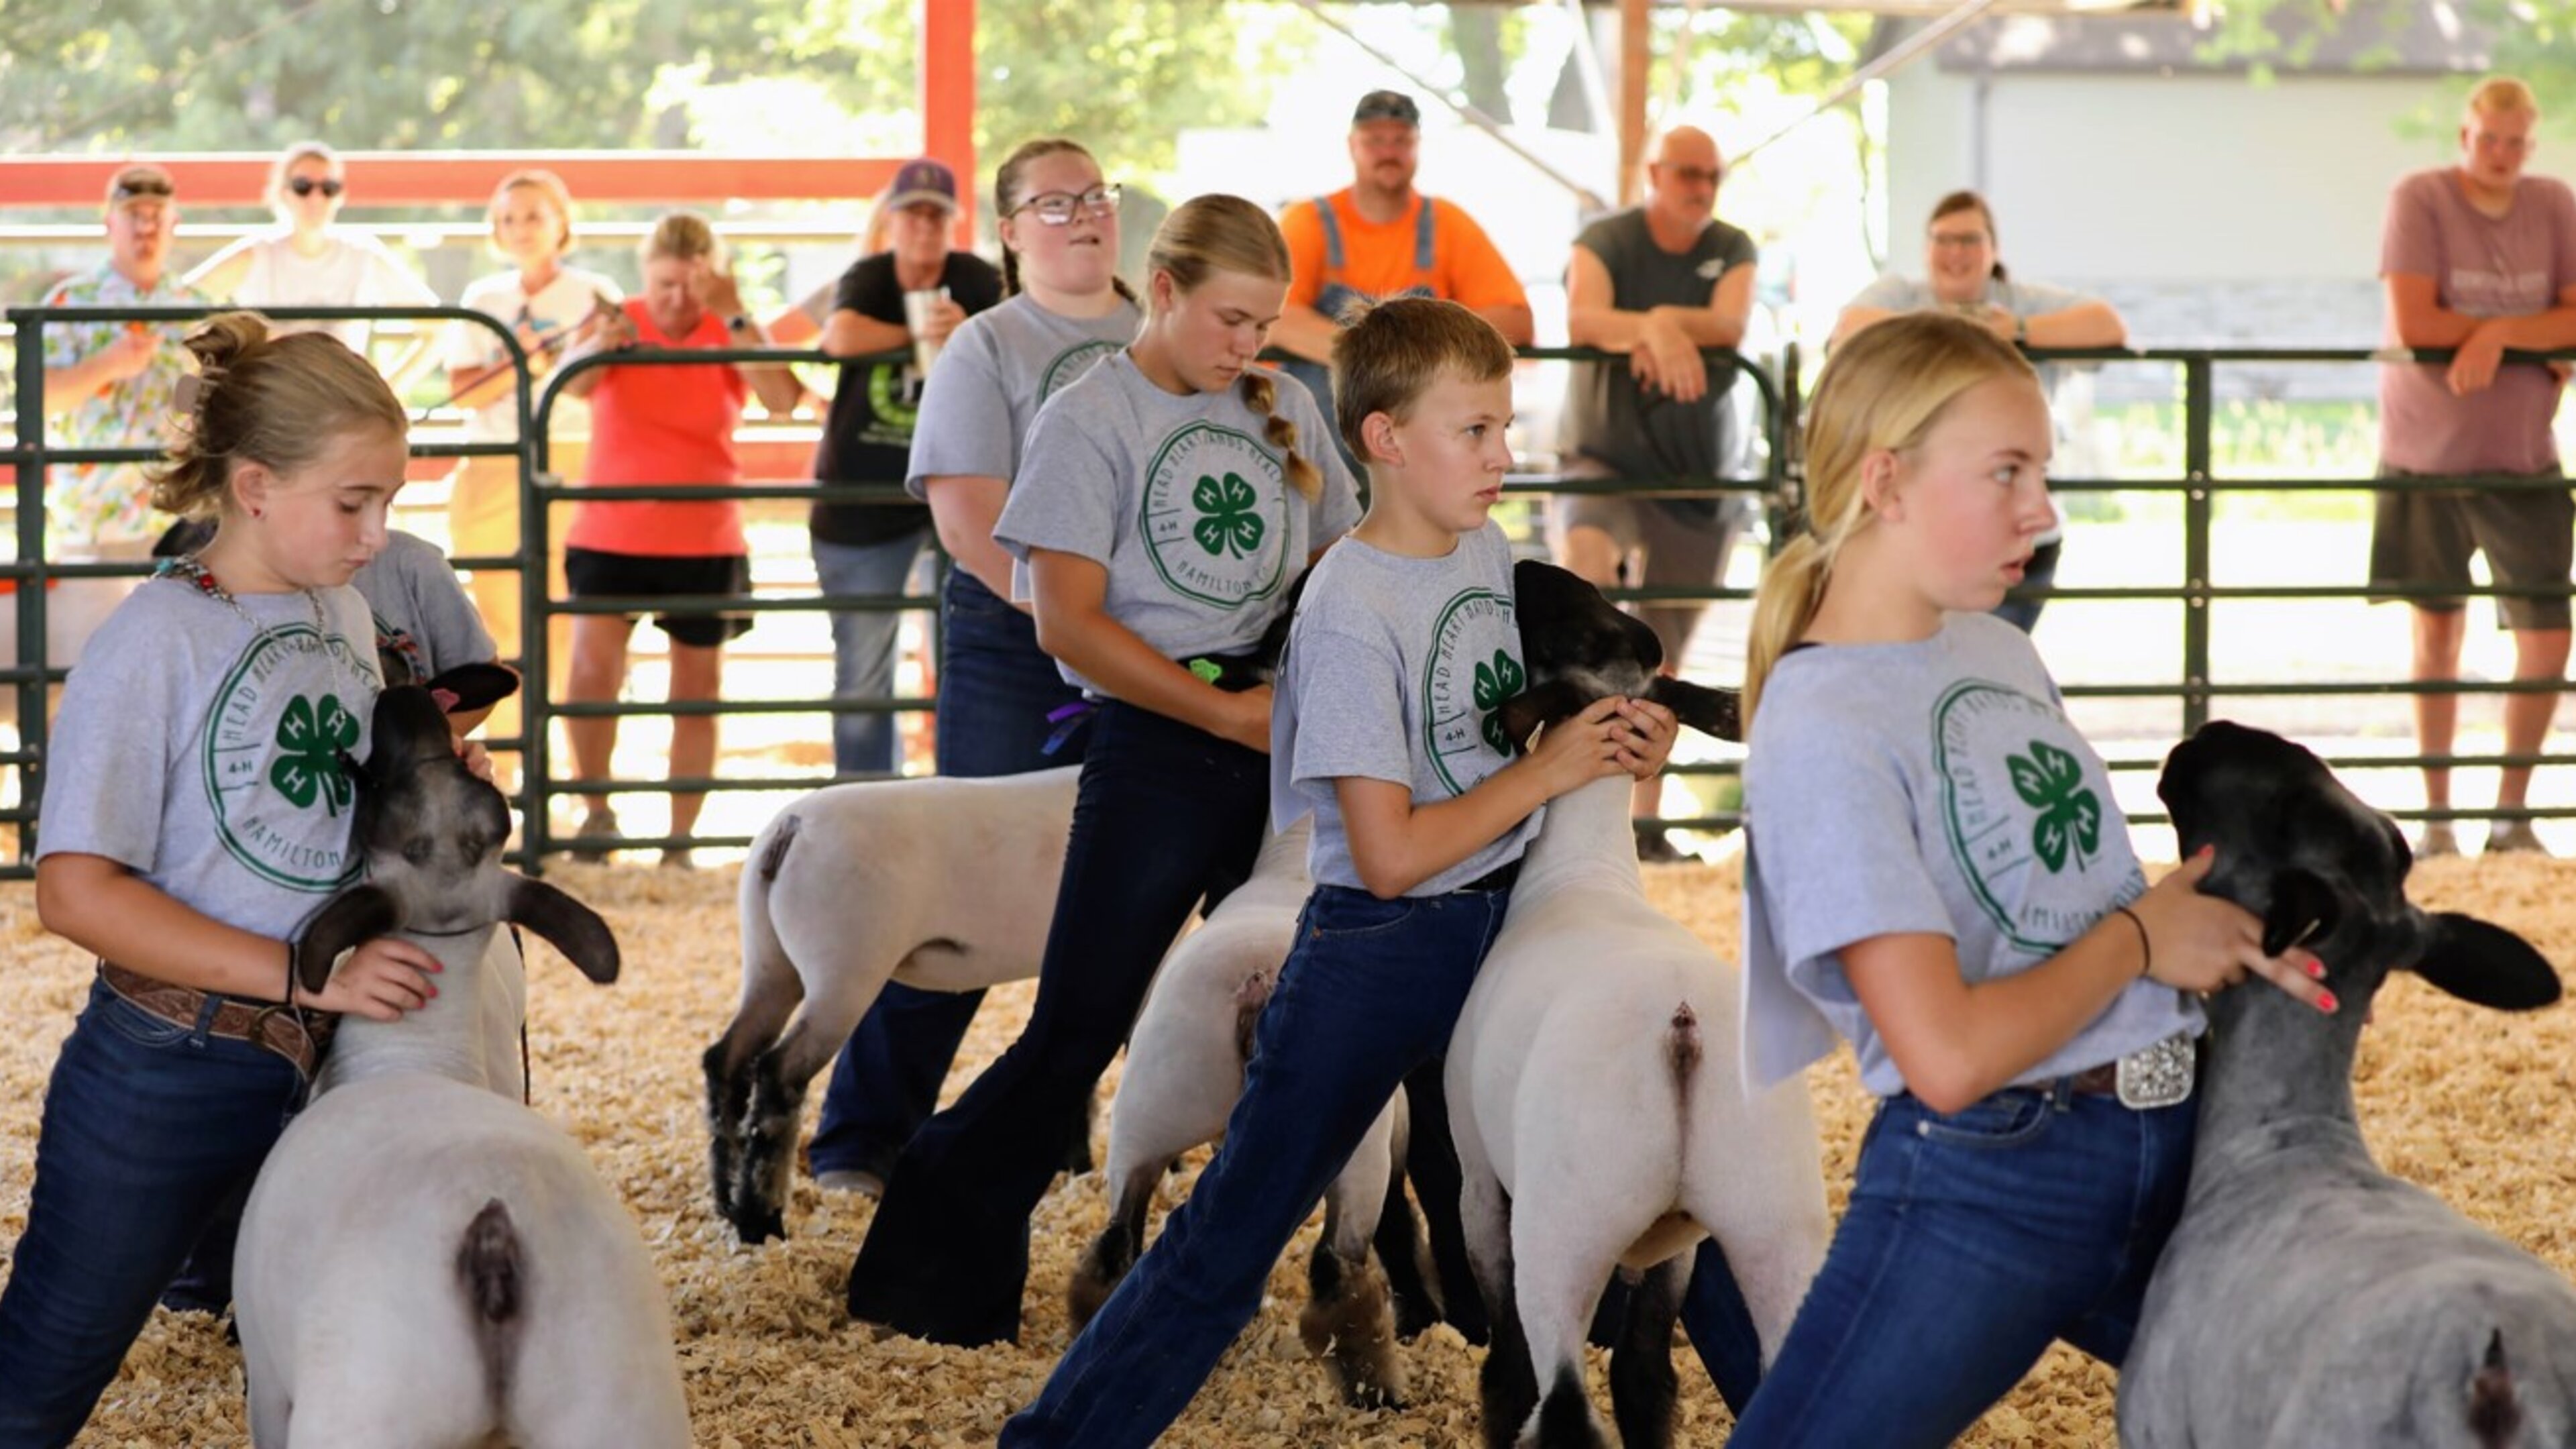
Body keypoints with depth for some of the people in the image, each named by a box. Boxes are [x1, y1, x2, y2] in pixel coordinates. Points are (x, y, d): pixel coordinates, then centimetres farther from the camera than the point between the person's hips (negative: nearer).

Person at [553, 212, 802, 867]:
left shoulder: (731, 334, -1)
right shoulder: (621, 323, -3)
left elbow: (784, 398, -19)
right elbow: (571, 381, -23)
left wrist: (734, 317, -25)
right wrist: (600, 346, -45)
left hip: (706, 542, 2)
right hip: (610, 535, -1)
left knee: (698, 690, 7)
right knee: (593, 664, -20)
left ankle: (680, 843, 18)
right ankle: (596, 808, 0)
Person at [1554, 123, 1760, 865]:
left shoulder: (1731, 249, 4)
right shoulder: (1606, 241, -5)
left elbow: (1732, 325, -15)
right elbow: (1582, 318, -26)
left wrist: (1664, 323, -31)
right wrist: (1656, 332, -43)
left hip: (1699, 476, 3)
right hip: (1603, 459, -3)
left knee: (1662, 657, 7)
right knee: (1584, 551, -38)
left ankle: (1645, 818, 14)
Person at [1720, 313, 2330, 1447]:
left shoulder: (1998, 651, 10)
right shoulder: (1824, 734, -16)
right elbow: (1948, 1055, -23)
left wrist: (2230, 937, -2)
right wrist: (2141, 937, -9)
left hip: (2167, 1154, 8)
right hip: (1985, 1188, -8)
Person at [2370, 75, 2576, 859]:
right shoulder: (2420, 200, -8)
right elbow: (2412, 324, -18)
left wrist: (2494, 333, -19)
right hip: (2427, 455, -2)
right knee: (2437, 631, 5)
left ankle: (2512, 813, 14)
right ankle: (2437, 817, 15)